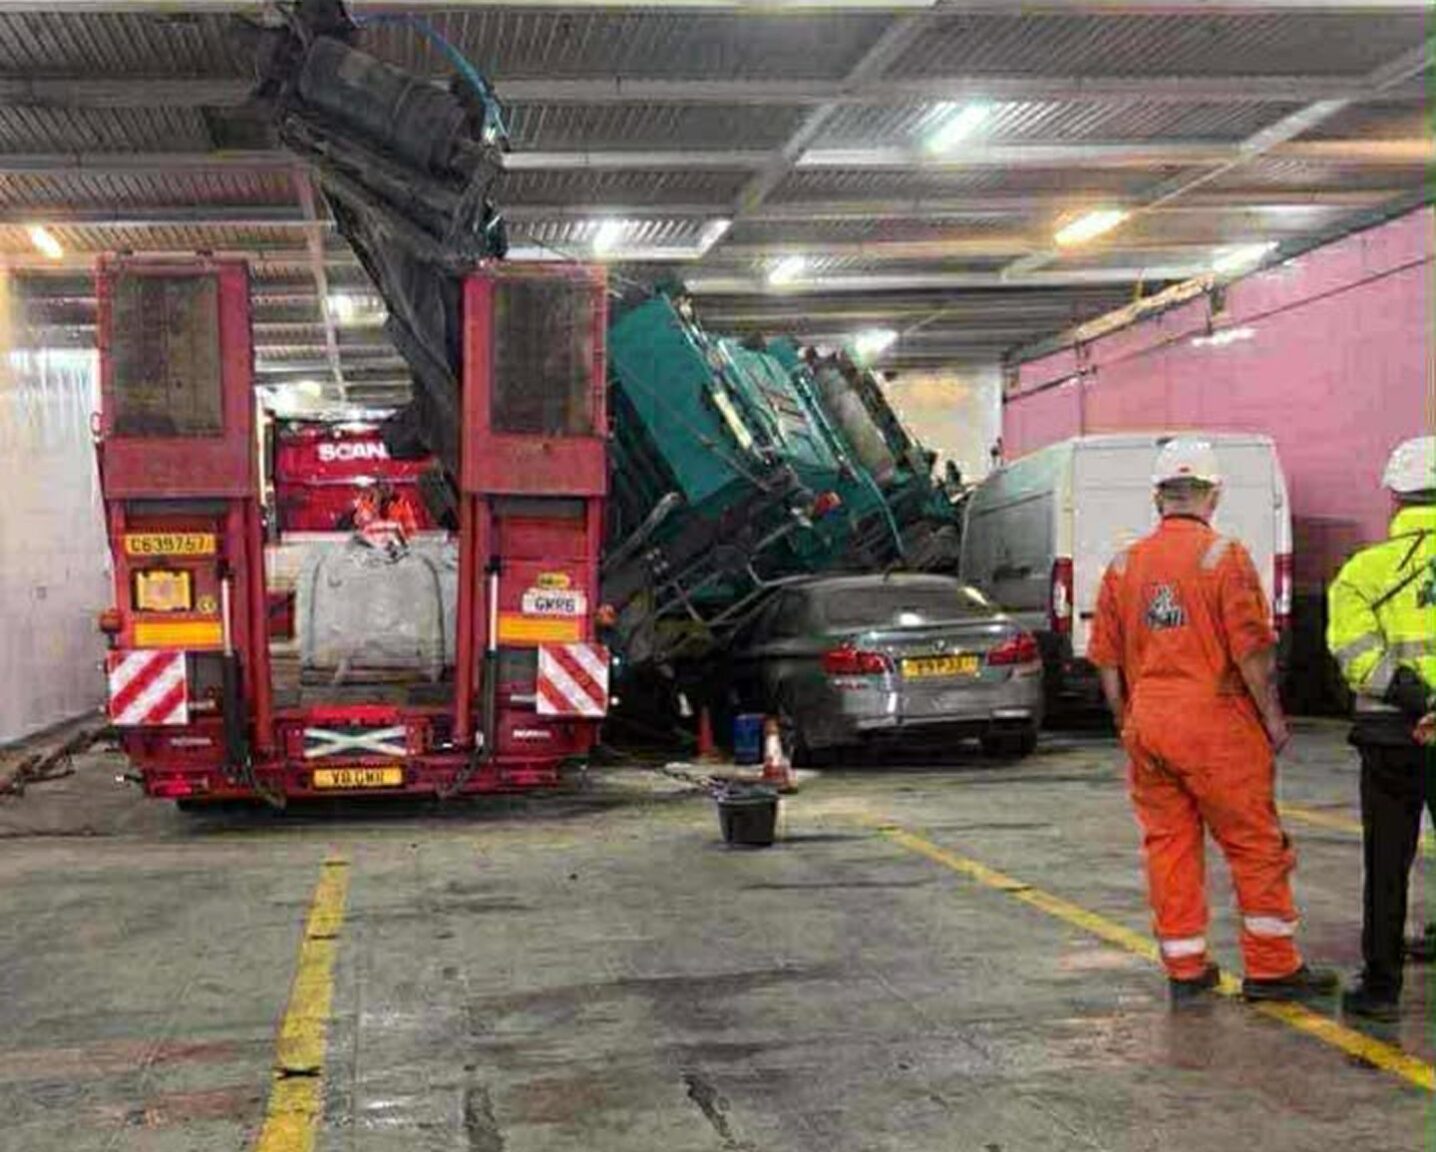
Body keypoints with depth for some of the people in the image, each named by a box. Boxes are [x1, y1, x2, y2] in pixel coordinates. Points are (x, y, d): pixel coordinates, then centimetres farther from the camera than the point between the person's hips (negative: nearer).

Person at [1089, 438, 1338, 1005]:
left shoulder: (1124, 565, 7)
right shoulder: (1224, 556, -8)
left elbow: (1107, 659, 10)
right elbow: (1252, 650, -12)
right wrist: (1273, 719, -1)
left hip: (1147, 723, 5)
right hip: (1216, 724, -5)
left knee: (1168, 846, 10)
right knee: (1256, 848, 6)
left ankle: (1185, 970, 15)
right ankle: (1271, 969, 11)